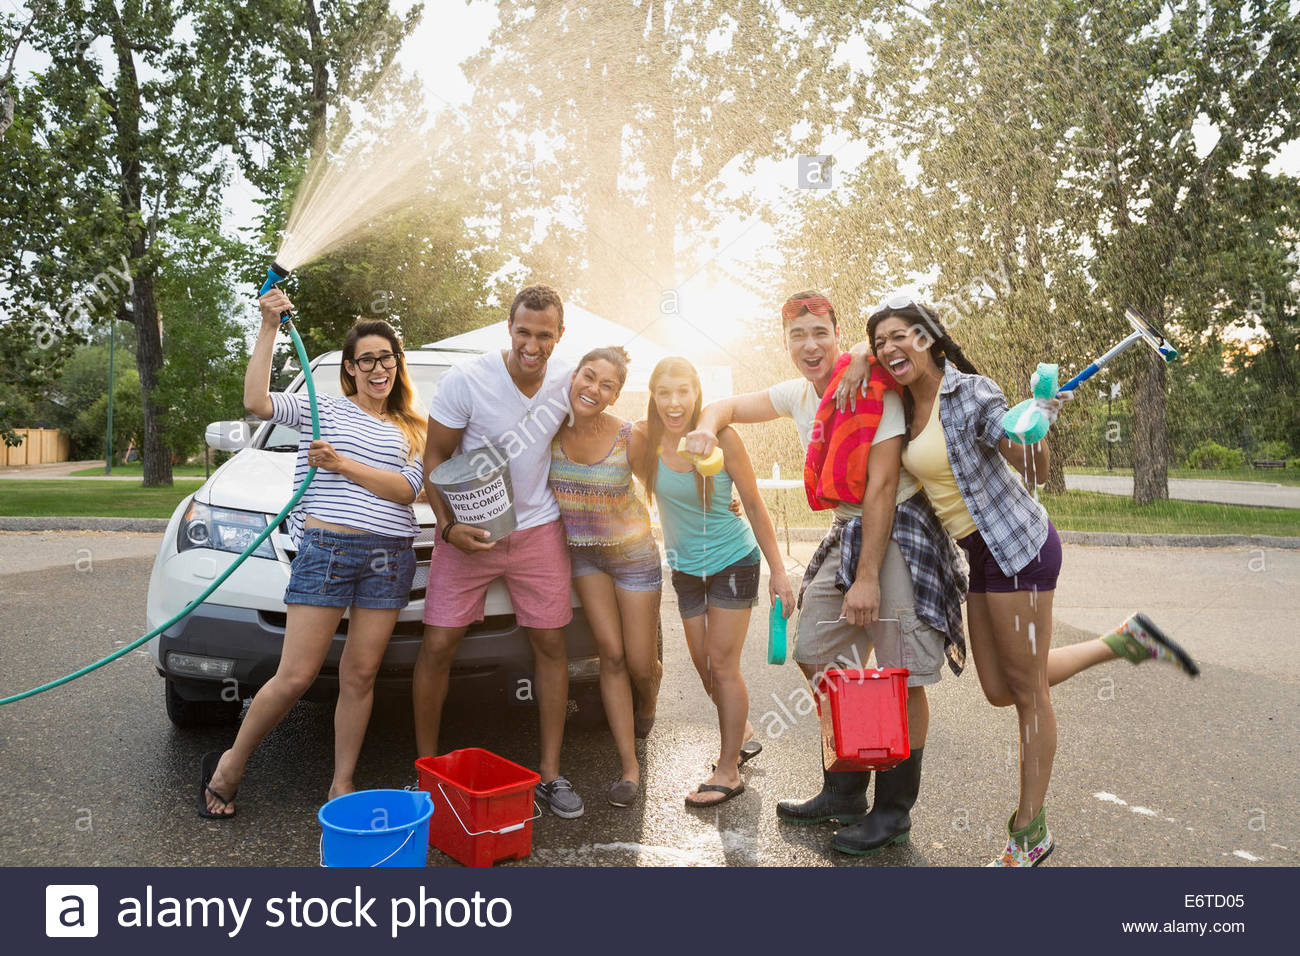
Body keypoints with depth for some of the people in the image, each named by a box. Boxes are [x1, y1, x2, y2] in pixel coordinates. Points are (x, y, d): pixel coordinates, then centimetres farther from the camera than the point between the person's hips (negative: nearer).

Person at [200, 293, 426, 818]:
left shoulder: (412, 430, 15)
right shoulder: (321, 408, 8)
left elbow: (406, 490, -1)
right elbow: (257, 401, -9)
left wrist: (342, 464, -12)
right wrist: (269, 328, -9)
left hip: (389, 558, 3)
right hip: (325, 548, -3)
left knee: (360, 676, 6)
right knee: (296, 676, -3)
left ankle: (342, 785, 19)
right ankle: (230, 764, 20)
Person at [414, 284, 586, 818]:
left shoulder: (567, 382, -3)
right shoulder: (465, 382, -15)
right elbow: (435, 458, -8)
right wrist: (448, 526, -18)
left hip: (538, 529, 3)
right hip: (469, 531, -3)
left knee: (550, 644, 4)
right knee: (438, 646, -2)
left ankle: (549, 774, 17)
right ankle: (426, 767, 17)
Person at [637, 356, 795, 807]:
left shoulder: (721, 438, -18)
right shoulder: (644, 438, -11)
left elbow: (754, 505, -11)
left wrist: (778, 570, -10)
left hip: (734, 561, -4)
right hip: (686, 567, 4)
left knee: (722, 665, -2)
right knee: (703, 665, 13)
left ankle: (728, 771, 11)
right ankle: (743, 735, 38)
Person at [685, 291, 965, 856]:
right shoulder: (797, 394, 5)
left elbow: (881, 486, -21)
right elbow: (727, 407, 16)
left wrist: (868, 577, -22)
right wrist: (706, 427, -10)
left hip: (901, 527, -8)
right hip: (847, 528, 8)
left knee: (902, 674, -4)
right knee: (816, 655, 11)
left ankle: (893, 812, 13)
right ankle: (843, 794, 25)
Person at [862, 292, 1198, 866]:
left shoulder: (971, 393, -17)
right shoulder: (907, 404, 4)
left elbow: (1037, 468, -20)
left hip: (1016, 544, -8)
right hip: (982, 554, 9)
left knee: (1027, 691, 3)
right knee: (1000, 690, 14)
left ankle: (1030, 832, 18)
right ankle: (1123, 642, 28)